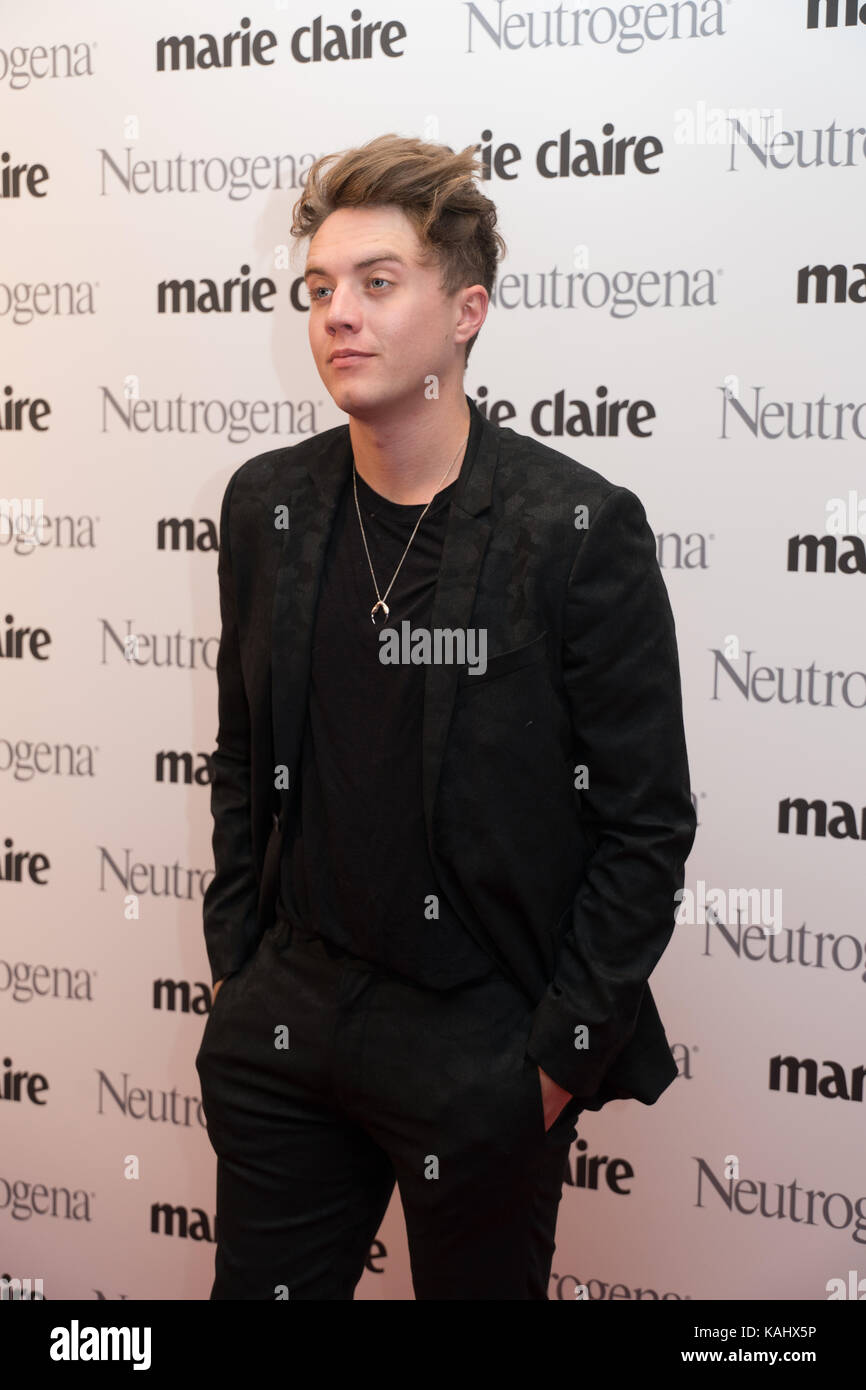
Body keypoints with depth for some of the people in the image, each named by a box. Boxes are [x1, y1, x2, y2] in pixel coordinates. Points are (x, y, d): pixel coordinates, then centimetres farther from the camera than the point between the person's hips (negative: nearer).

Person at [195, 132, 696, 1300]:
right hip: (282, 1028, 5)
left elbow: (648, 824, -10)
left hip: (484, 1049, -4)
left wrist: (561, 1053, -10)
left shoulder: (580, 527, -13)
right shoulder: (267, 504, 3)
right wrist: (235, 973, 9)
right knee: (260, 1287, 16)